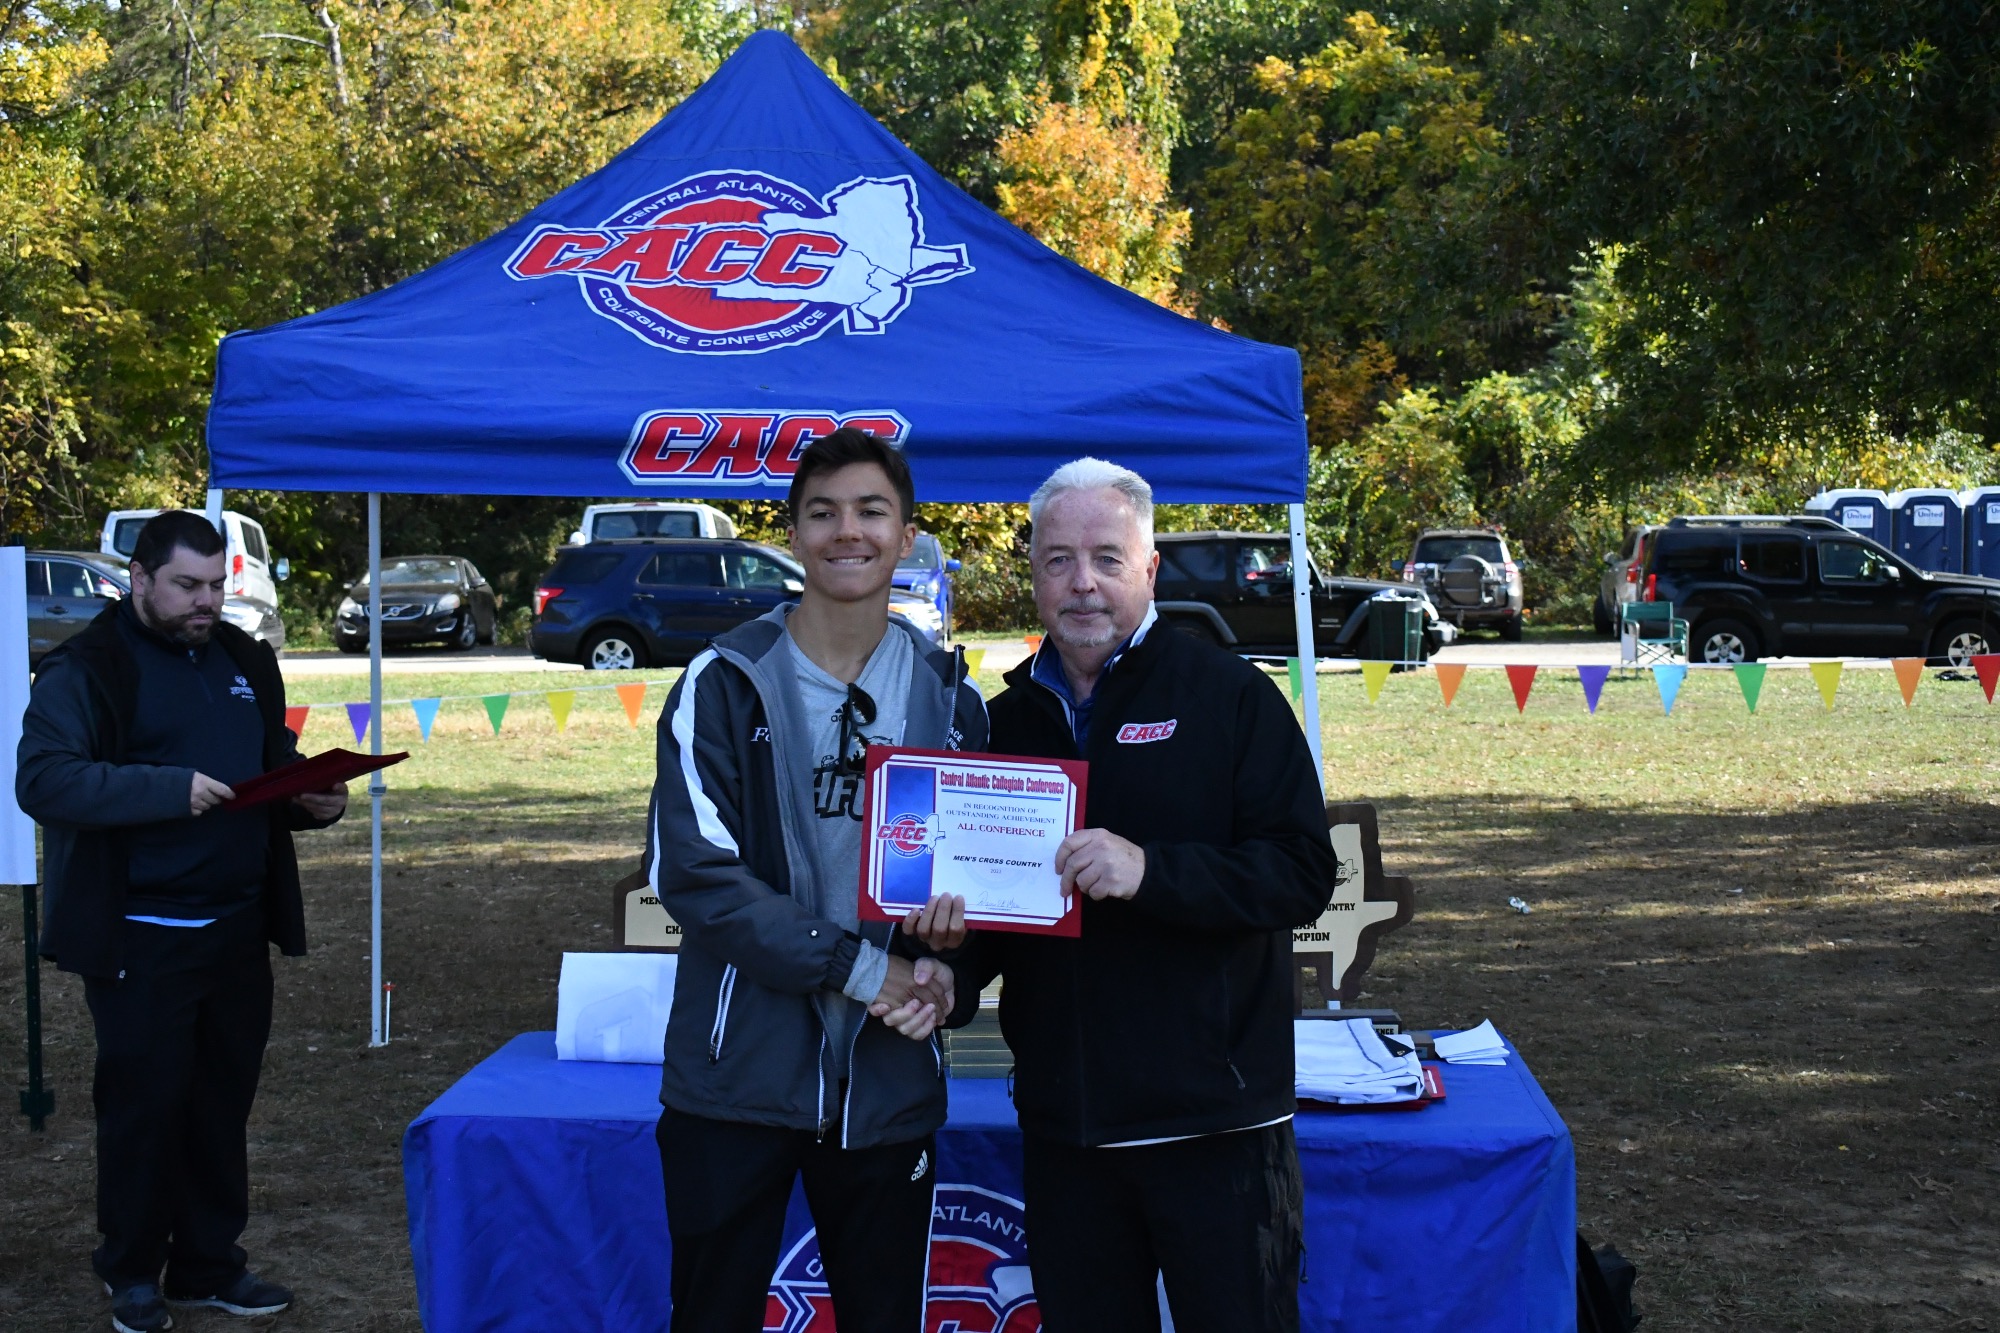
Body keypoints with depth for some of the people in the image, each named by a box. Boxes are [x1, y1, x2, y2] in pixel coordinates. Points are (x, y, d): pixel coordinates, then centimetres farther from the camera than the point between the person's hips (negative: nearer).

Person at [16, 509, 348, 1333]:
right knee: (142, 1104, 3)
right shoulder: (86, 669, -8)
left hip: (237, 930, 6)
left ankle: (210, 1264, 24)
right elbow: (42, 779, -20)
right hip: (139, 940, -6)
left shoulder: (244, 661, 13)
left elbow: (276, 766, 22)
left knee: (223, 1103, 12)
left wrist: (316, 799, -1)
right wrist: (170, 789, -28)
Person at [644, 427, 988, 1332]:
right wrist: (862, 968, -16)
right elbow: (690, 870, -13)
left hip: (888, 1080, 3)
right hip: (740, 1077, -3)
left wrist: (941, 970, -6)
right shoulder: (726, 683, -5)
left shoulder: (947, 697, 7)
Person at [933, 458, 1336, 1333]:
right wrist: (957, 941, -3)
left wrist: (1152, 870, -25)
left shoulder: (1230, 696, -5)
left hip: (1213, 1124, -4)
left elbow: (1302, 874, -12)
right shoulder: (1009, 720, 11)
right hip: (1061, 1122, 5)